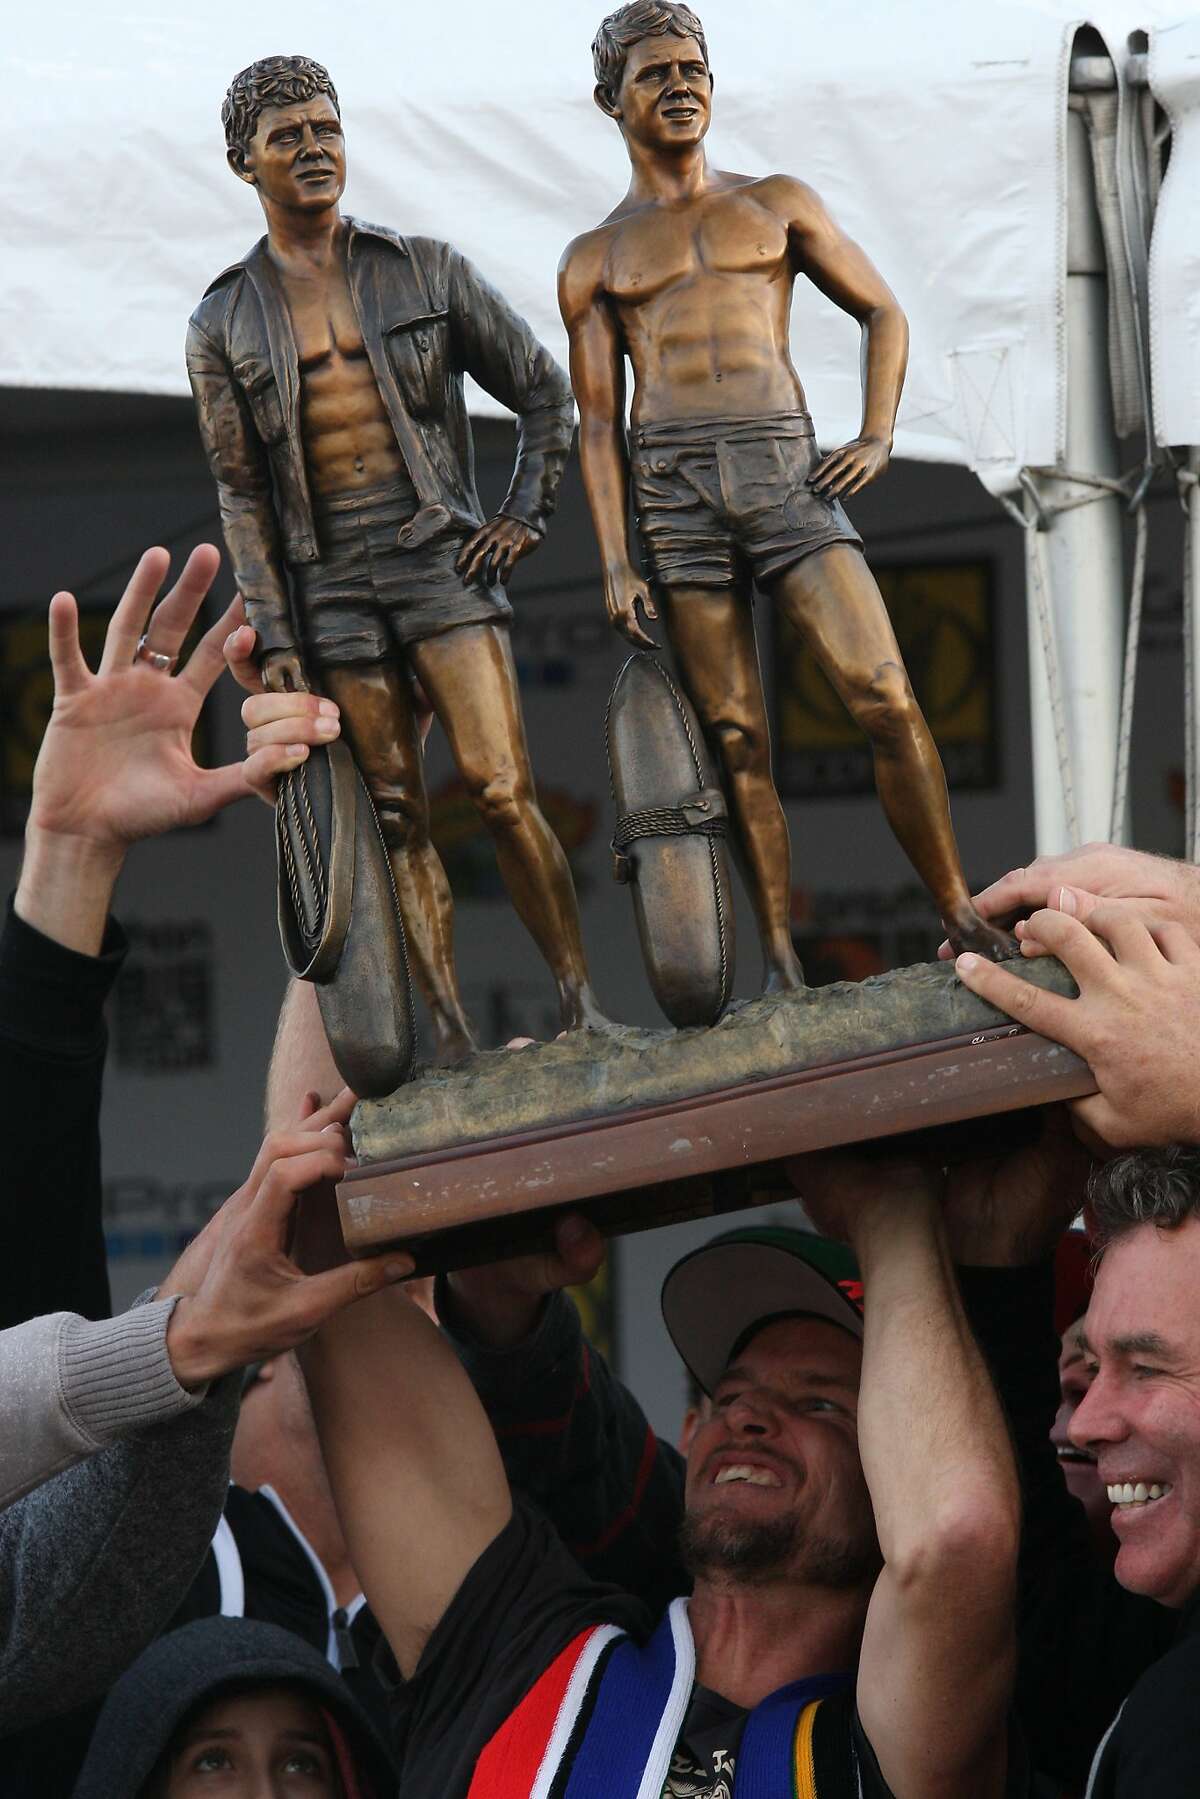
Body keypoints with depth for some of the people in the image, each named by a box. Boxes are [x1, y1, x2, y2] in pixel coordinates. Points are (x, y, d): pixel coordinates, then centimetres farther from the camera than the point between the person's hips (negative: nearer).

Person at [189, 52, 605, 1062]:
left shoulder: (425, 272, 8)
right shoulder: (224, 325, 9)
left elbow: (544, 390, 14)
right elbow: (240, 495, 7)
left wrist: (527, 517, 4)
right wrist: (274, 640, 0)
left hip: (439, 557, -1)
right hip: (327, 587, 1)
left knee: (501, 787, -13)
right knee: (399, 818, -1)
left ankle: (582, 1004, -7)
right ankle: (453, 1040, -2)